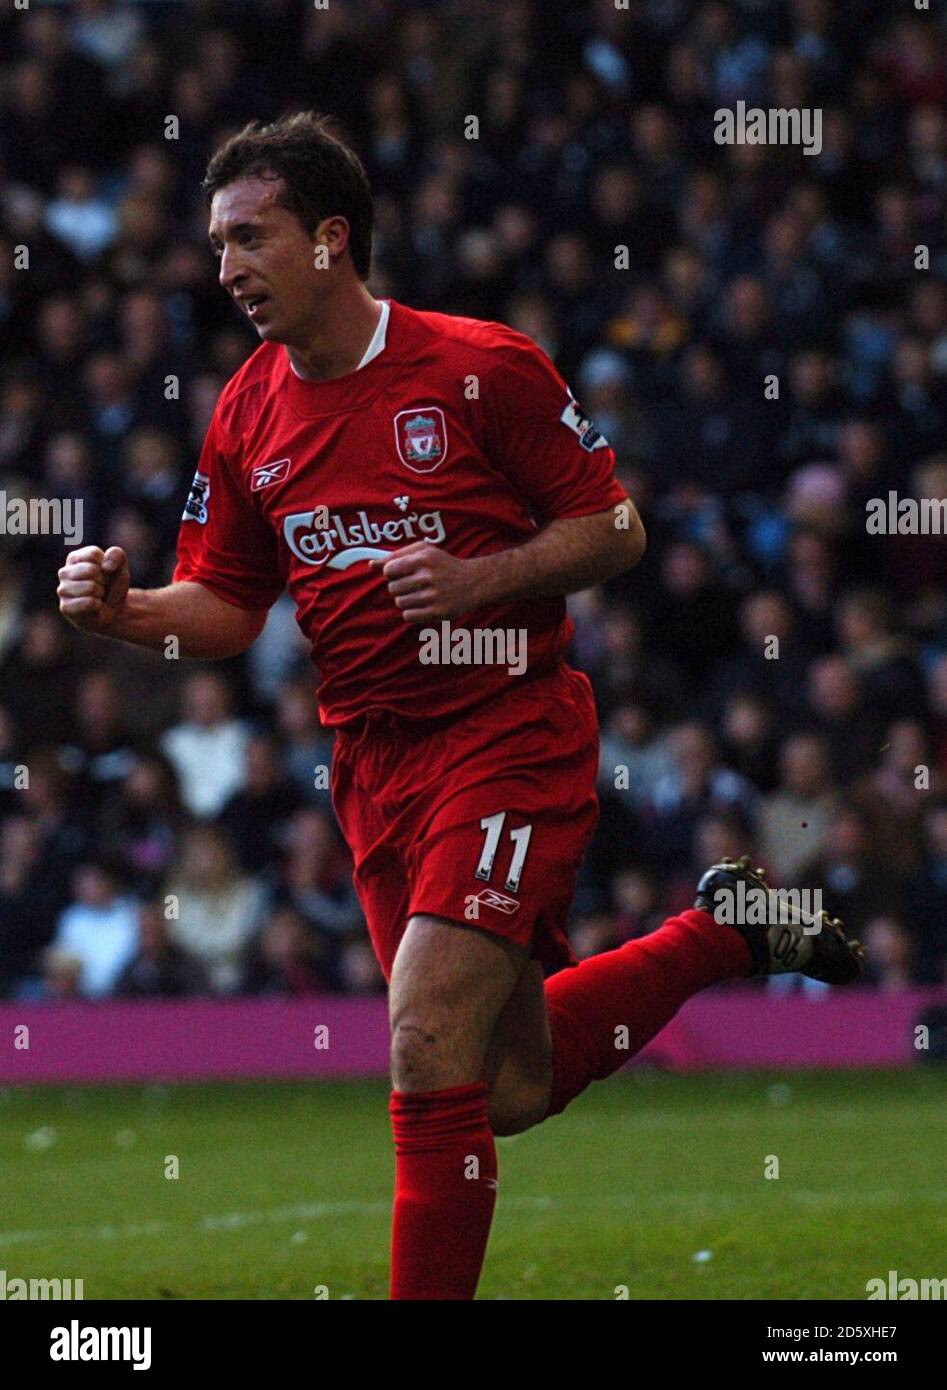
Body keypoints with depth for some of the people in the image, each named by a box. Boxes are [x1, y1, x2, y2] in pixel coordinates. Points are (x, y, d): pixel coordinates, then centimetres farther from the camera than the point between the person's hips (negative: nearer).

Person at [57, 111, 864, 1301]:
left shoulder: (482, 367, -10)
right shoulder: (247, 418, 6)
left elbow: (615, 530, -6)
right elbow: (227, 608, 12)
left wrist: (481, 578, -21)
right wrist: (125, 612, -8)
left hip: (510, 735, -6)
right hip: (374, 761, 6)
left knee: (428, 1054, -18)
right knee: (512, 1089, 12)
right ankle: (721, 933, 33)